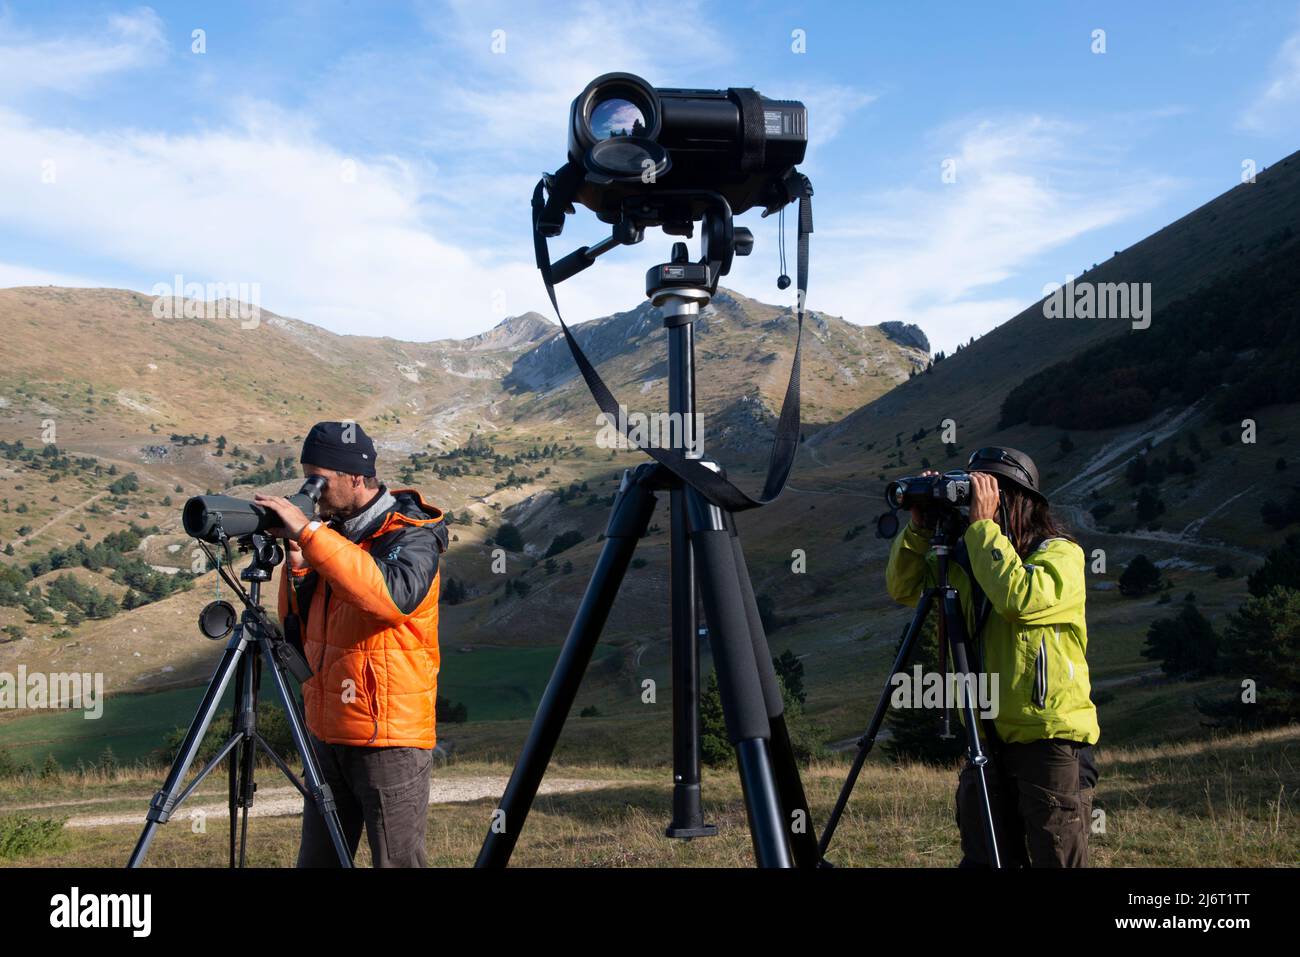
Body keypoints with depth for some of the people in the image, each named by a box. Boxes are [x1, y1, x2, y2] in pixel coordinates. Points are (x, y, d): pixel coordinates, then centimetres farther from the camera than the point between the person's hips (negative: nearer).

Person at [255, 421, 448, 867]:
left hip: (389, 739, -7)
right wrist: (297, 561, -8)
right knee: (316, 859, 14)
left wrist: (309, 533, -32)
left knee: (397, 860, 0)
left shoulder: (411, 536, -12)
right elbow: (297, 627, 11)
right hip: (328, 734, 7)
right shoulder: (333, 532, 10)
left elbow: (395, 595, -34)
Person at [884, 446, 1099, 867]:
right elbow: (903, 588, 11)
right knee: (982, 858, 10)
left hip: (1051, 736, -6)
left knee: (1055, 859, 0)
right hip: (989, 737, 6)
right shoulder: (968, 559, 12)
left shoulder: (1060, 553, -7)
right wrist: (919, 527, -3)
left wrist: (983, 525, -19)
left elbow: (1019, 598, -26)